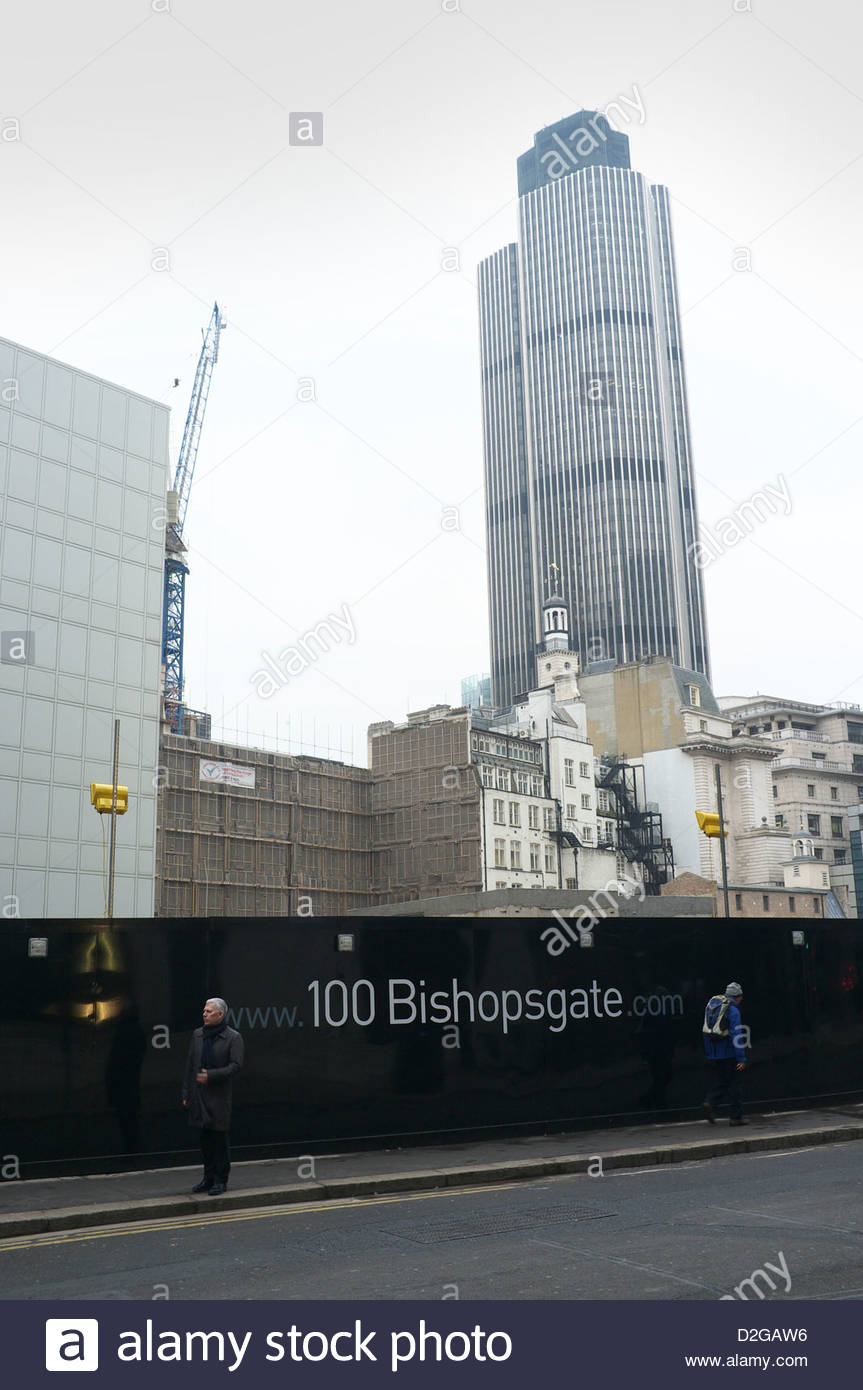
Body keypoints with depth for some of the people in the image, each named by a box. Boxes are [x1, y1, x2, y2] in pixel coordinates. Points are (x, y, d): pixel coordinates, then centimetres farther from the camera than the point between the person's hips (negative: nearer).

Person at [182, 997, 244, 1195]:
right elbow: (190, 1065, 12)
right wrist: (186, 1094, 10)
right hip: (199, 1095, 5)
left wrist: (211, 1076, -20)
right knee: (205, 1139, 11)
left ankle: (221, 1181, 9)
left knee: (219, 1139, -1)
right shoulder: (197, 1035, 10)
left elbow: (235, 1065, -11)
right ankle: (209, 1178, 23)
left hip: (219, 1095, -5)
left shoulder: (233, 1038, -5)